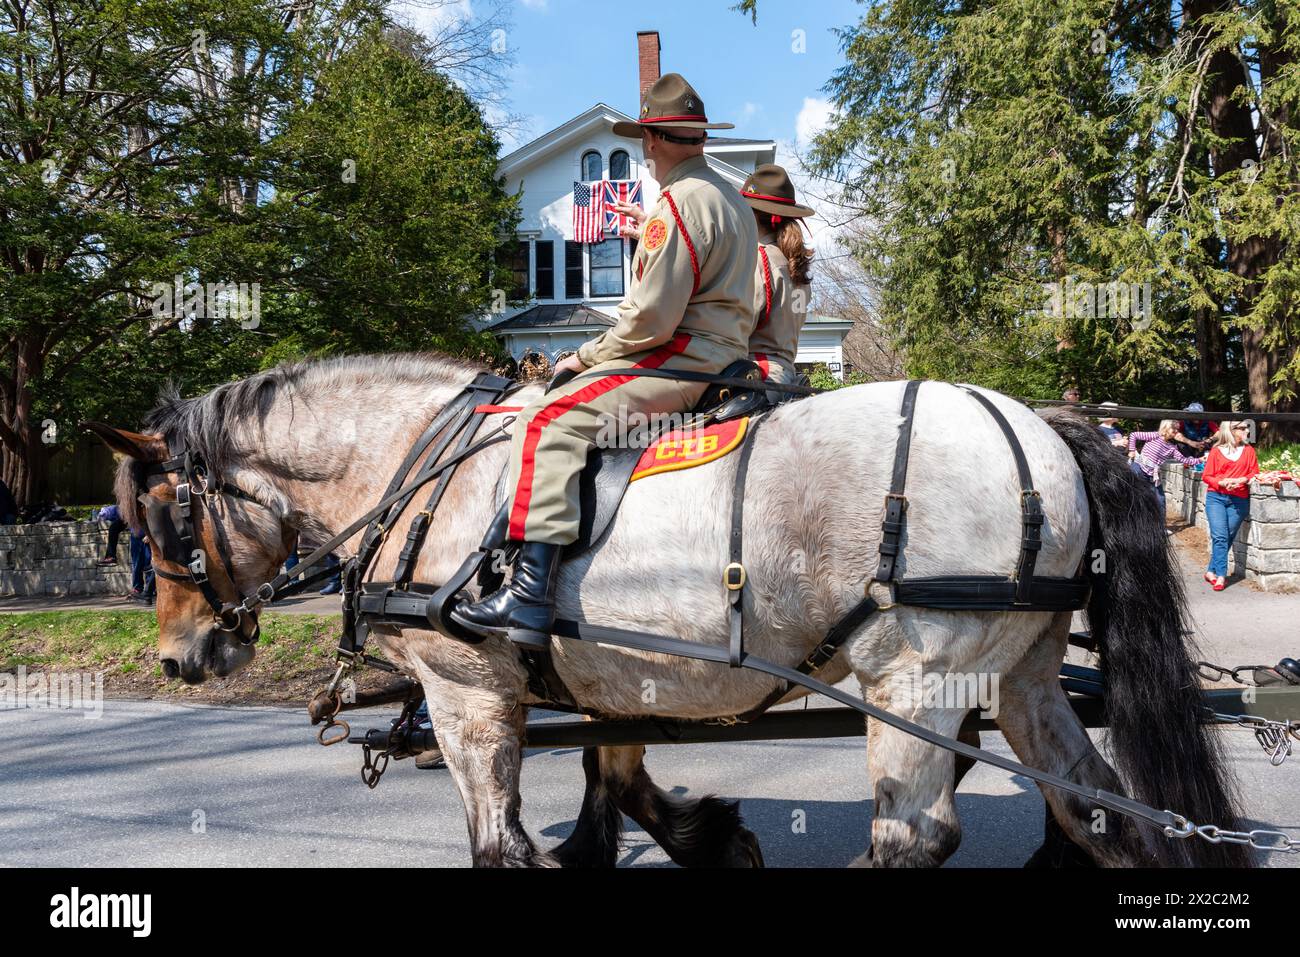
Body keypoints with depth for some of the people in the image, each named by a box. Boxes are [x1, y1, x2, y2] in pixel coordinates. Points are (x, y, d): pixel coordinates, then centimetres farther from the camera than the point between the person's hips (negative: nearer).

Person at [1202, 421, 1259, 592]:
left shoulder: (1248, 450, 9)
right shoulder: (1216, 451, 4)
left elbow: (1254, 473, 9)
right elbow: (1207, 476, 5)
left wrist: (1243, 480, -11)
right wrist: (1222, 482, -13)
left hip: (1239, 500, 2)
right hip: (1216, 497, -2)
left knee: (1228, 537, 2)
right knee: (1220, 537, -11)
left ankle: (1211, 571, 11)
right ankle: (1221, 575, -10)